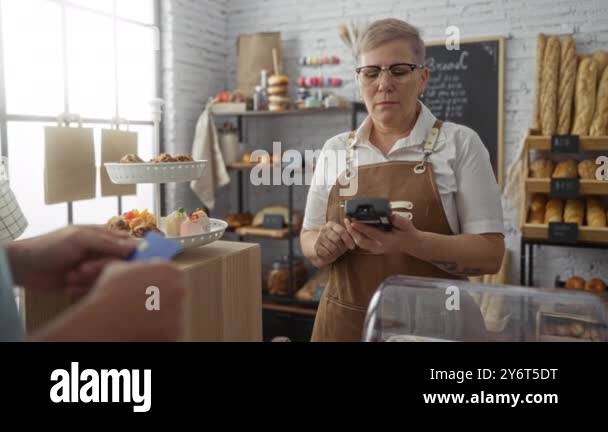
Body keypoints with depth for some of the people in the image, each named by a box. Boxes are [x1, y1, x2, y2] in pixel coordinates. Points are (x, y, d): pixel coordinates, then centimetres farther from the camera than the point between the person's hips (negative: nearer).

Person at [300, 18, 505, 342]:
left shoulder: (460, 143, -7)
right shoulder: (335, 149, 2)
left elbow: (490, 253, -11)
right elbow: (308, 239, 8)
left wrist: (413, 242, -27)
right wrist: (323, 246, -15)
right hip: (344, 322, 3)